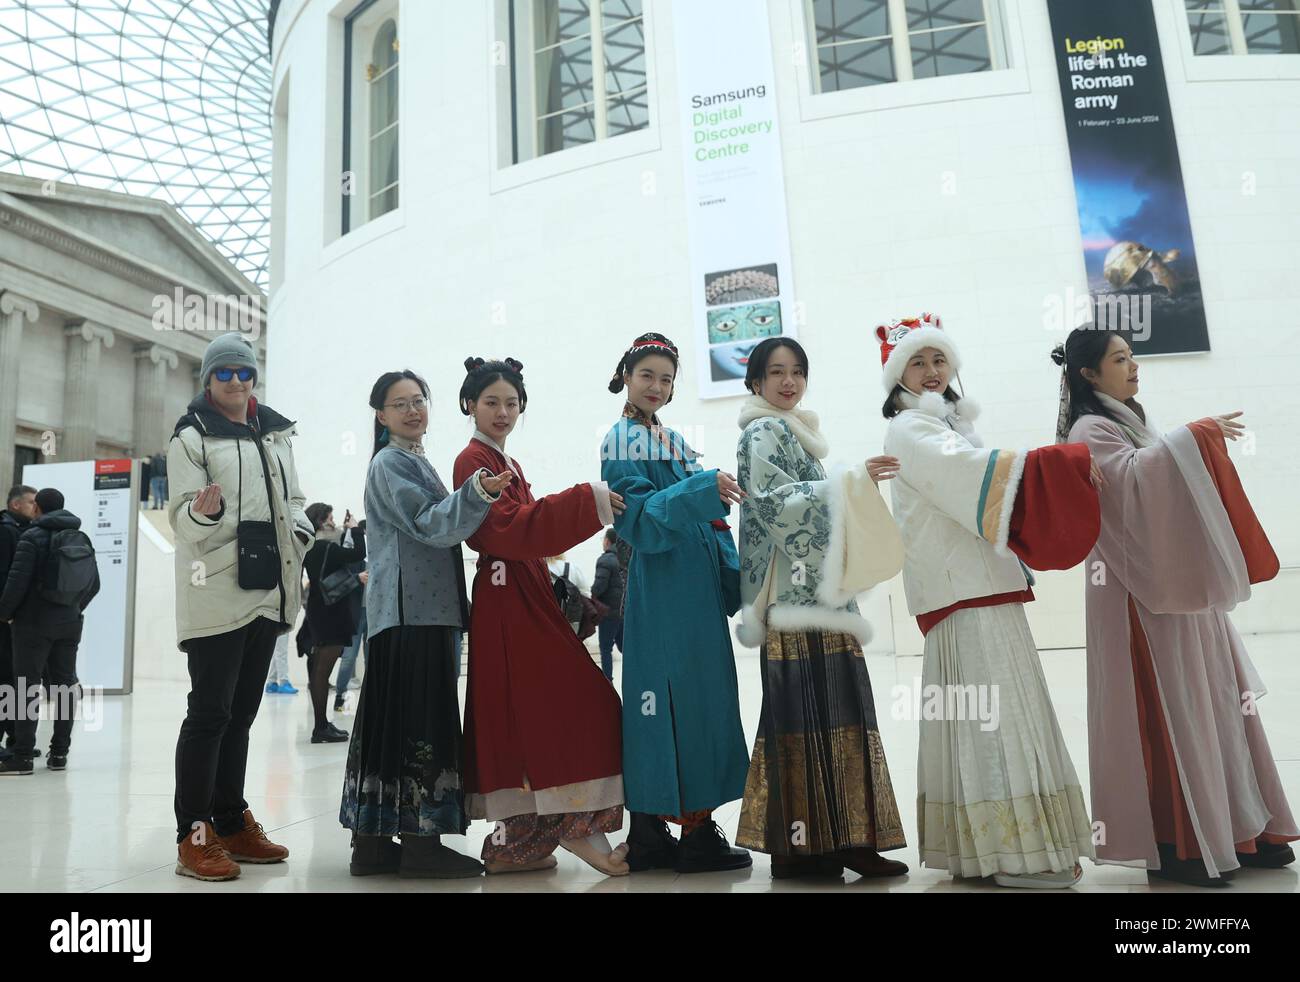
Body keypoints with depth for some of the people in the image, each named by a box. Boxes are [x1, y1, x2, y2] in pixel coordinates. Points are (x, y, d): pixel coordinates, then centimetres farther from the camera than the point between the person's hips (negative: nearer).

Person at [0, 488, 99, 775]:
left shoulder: (33, 537, -9)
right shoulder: (82, 539, 8)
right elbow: (94, 583, 10)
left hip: (34, 622, -5)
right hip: (69, 624, 6)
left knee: (27, 687, -1)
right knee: (64, 685, 9)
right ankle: (59, 753, 13)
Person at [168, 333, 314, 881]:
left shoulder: (277, 434, 15)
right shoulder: (192, 437, -3)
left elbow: (293, 499, 22)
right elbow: (183, 521, -9)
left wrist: (298, 538, 3)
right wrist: (203, 513, -31)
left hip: (268, 592, 6)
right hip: (216, 594, -6)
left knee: (241, 712, 13)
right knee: (210, 711, -5)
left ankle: (232, 825, 23)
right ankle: (194, 835, 4)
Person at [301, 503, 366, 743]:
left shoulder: (312, 547, 10)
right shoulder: (324, 547, -18)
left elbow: (338, 556, 21)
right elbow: (359, 554, -20)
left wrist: (345, 532, 15)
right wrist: (355, 529, -6)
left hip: (321, 610, 10)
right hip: (330, 611, -10)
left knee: (319, 669, 12)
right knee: (323, 671, -7)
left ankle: (321, 724, 20)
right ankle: (320, 728, -4)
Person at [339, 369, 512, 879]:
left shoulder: (414, 461, 23)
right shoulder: (391, 462, -6)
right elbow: (429, 524, -19)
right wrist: (477, 492, -34)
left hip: (422, 607, 9)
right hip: (410, 612, -9)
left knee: (390, 719, 9)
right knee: (419, 720, -10)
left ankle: (372, 842, 15)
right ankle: (420, 841, -5)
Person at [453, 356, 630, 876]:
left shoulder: (508, 463, 21)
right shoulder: (474, 460, -8)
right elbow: (509, 527, -21)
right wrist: (588, 500, -24)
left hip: (527, 598, 9)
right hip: (508, 601, -9)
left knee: (523, 712, 9)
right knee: (570, 704, -9)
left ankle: (518, 841, 15)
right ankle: (576, 822, -1)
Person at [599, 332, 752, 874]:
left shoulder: (673, 440, 19)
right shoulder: (622, 442, -5)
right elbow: (640, 517, -18)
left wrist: (733, 576, 12)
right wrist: (704, 489, -28)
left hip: (695, 588, 9)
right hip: (661, 591, -9)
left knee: (700, 696, 9)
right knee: (677, 701, -6)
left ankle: (649, 833, 17)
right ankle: (694, 829, 3)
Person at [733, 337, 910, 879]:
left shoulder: (793, 433, 25)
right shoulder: (763, 433, -3)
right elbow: (778, 503, -16)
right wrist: (852, 482, -20)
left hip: (818, 596, 9)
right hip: (796, 599, -9)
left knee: (832, 715, 6)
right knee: (811, 716, -11)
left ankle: (801, 842, 10)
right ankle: (810, 841, -8)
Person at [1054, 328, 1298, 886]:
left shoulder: (1130, 420, 19)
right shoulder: (1091, 431, -9)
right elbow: (1131, 477, -28)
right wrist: (1194, 436, -24)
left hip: (1178, 584, 9)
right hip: (1141, 592, -9)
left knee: (1217, 703, 10)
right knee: (1166, 712, -6)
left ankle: (1236, 829, 20)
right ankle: (1177, 843, 3)